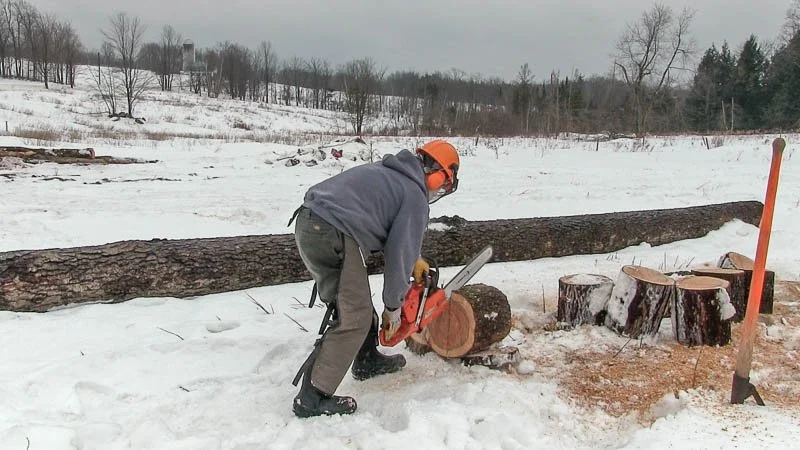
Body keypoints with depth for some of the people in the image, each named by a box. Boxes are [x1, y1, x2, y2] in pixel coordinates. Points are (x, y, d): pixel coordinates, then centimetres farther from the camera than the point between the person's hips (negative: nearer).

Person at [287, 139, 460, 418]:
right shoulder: (415, 198, -1)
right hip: (334, 238, -10)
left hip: (307, 223, 10)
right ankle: (313, 398, 1)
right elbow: (399, 256, -2)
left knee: (354, 302, 23)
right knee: (353, 318, -2)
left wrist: (413, 259, 31)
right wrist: (393, 308, 10)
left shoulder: (385, 173, 23)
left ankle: (368, 361, 39)